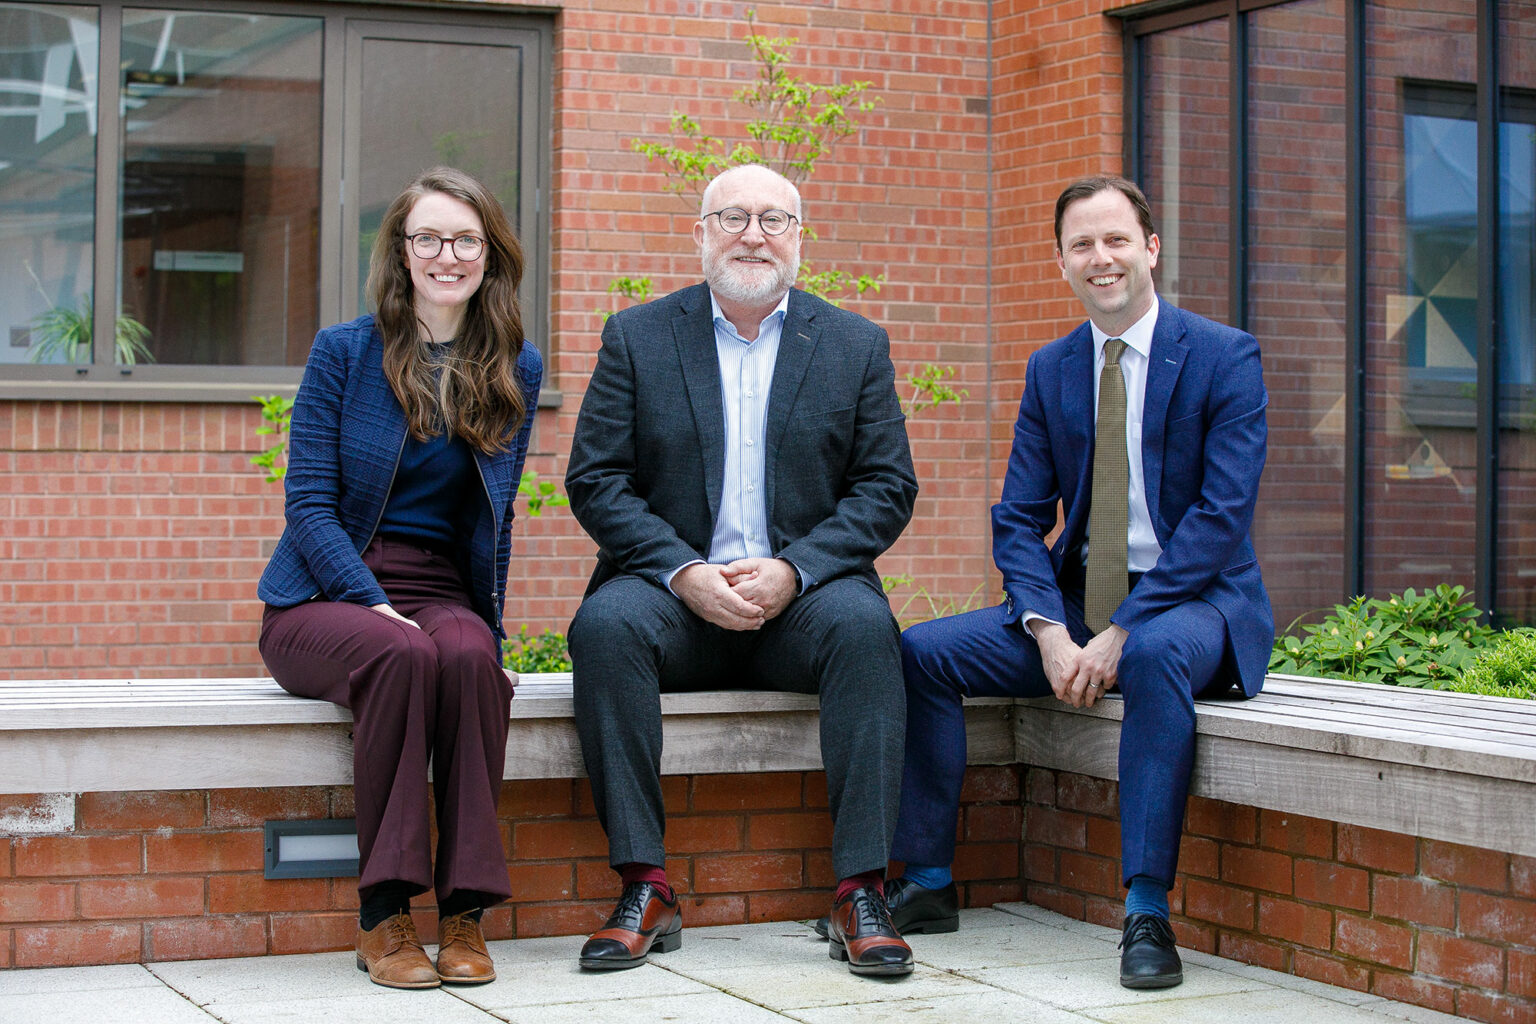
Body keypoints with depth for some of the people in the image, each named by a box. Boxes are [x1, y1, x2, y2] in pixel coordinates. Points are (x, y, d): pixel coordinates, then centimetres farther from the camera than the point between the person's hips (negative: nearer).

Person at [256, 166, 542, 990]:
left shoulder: (515, 369, 9)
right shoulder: (343, 351, 0)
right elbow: (310, 505, -5)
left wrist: (487, 625, 1)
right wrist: (378, 605, -18)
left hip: (445, 593, 2)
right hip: (327, 596, -2)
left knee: (469, 658, -34)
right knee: (403, 656, -36)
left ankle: (464, 910, -29)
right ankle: (381, 913, -30)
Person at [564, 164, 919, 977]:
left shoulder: (855, 345, 10)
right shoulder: (637, 336, 8)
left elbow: (887, 488, 3)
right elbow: (595, 480, 1)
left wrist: (792, 570, -13)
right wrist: (683, 572, -14)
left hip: (803, 593, 0)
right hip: (676, 592, 0)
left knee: (864, 625, -32)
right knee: (605, 625, -31)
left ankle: (860, 893, -28)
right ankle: (644, 889, -27)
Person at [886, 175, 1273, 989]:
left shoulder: (1224, 357, -7)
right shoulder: (1050, 370, 9)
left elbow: (1222, 514, -15)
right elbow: (1018, 518, 6)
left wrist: (1123, 632, -22)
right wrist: (1050, 632, -13)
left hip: (1195, 600, -5)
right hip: (1077, 603, 5)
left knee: (1156, 654, -40)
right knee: (922, 650, -12)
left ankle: (1147, 913, -35)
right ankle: (927, 884, -2)